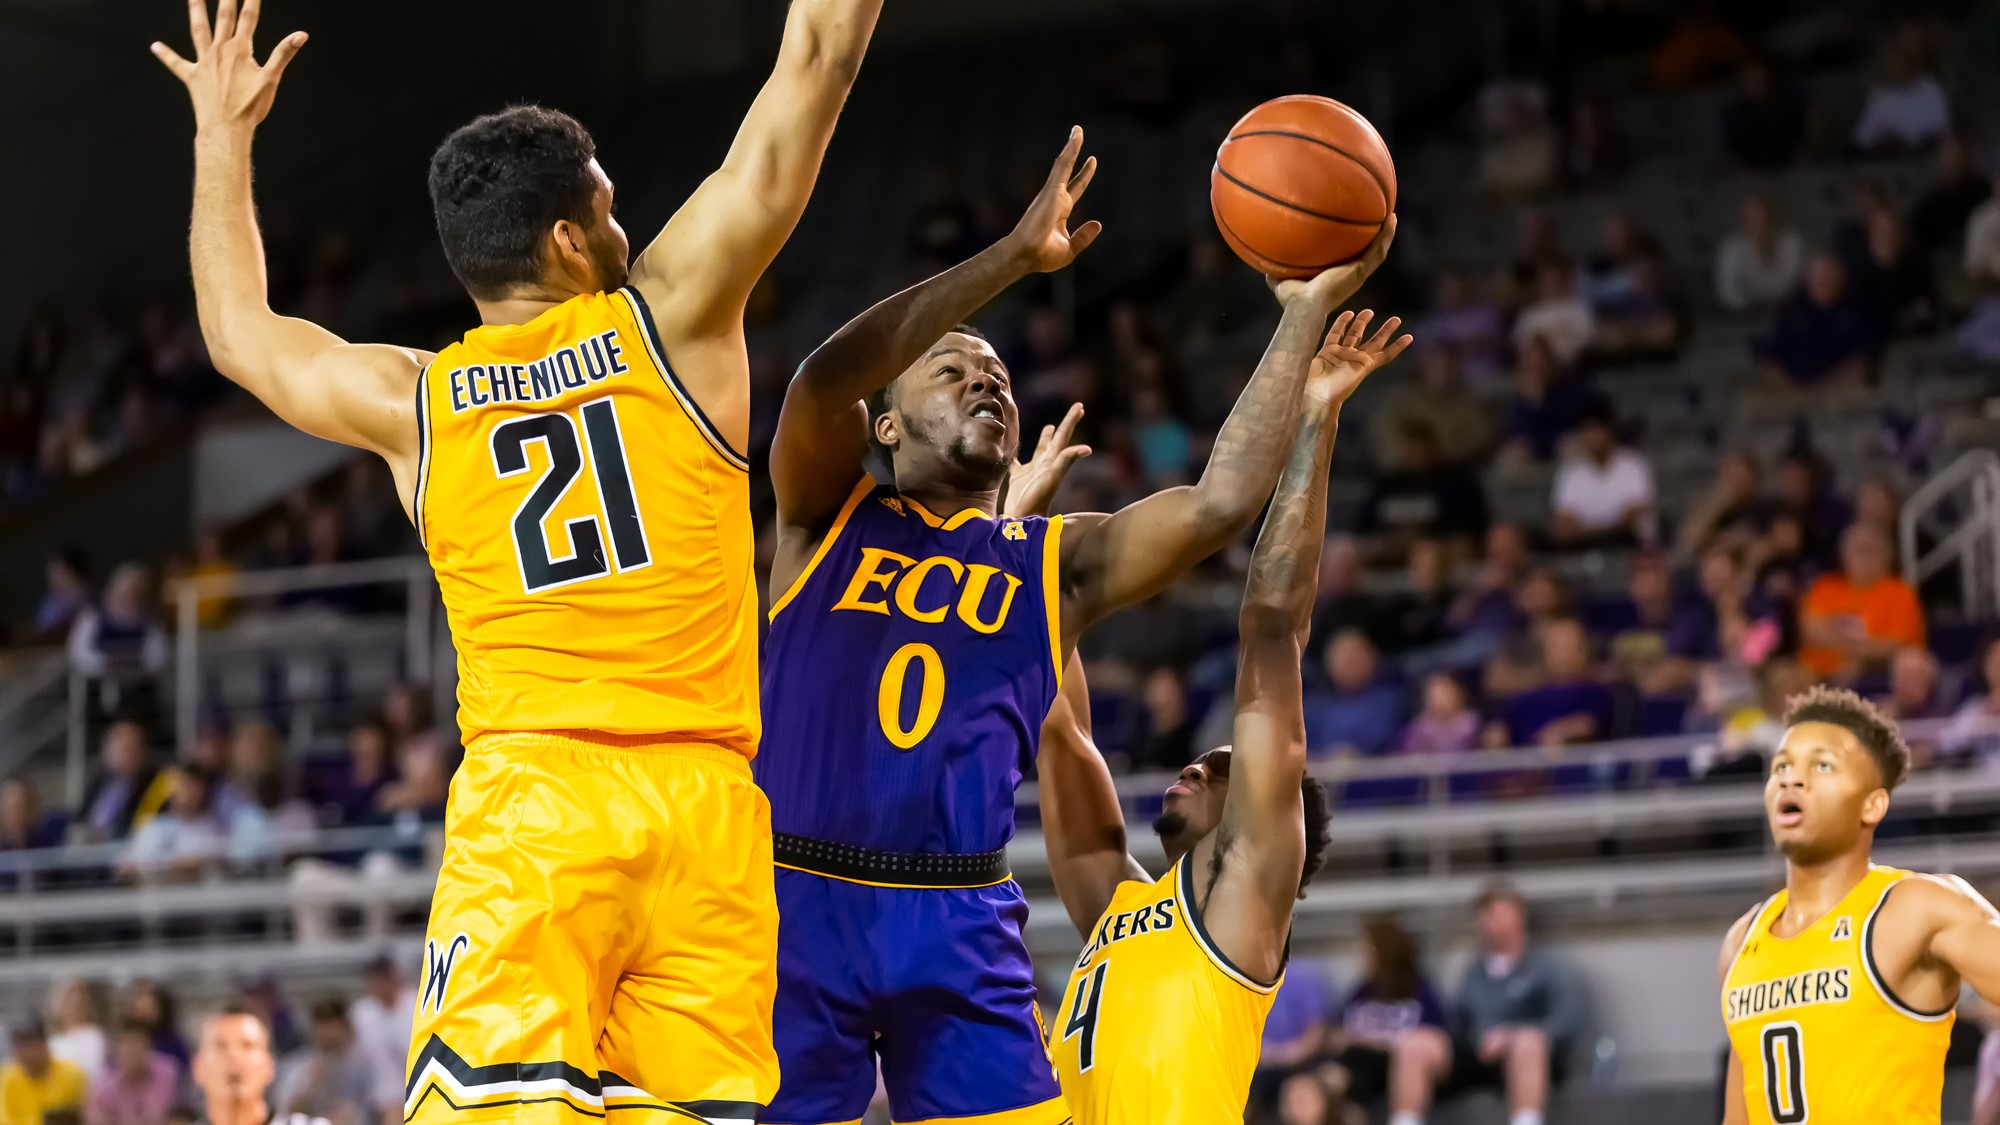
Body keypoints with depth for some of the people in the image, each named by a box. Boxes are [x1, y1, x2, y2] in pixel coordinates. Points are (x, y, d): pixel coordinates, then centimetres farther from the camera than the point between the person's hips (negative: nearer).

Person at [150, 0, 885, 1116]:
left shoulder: (411, 400, 10)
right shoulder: (671, 322, 5)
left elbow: (239, 332, 31)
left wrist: (224, 135, 43)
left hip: (529, 796, 0)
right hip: (706, 809, 0)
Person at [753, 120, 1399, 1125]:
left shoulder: (1054, 563, 14)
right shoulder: (828, 515, 8)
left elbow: (1220, 503, -1)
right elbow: (824, 379, -14)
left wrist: (1304, 315, -7)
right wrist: (1015, 257, -18)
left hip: (961, 928, 2)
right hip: (798, 902, -2)